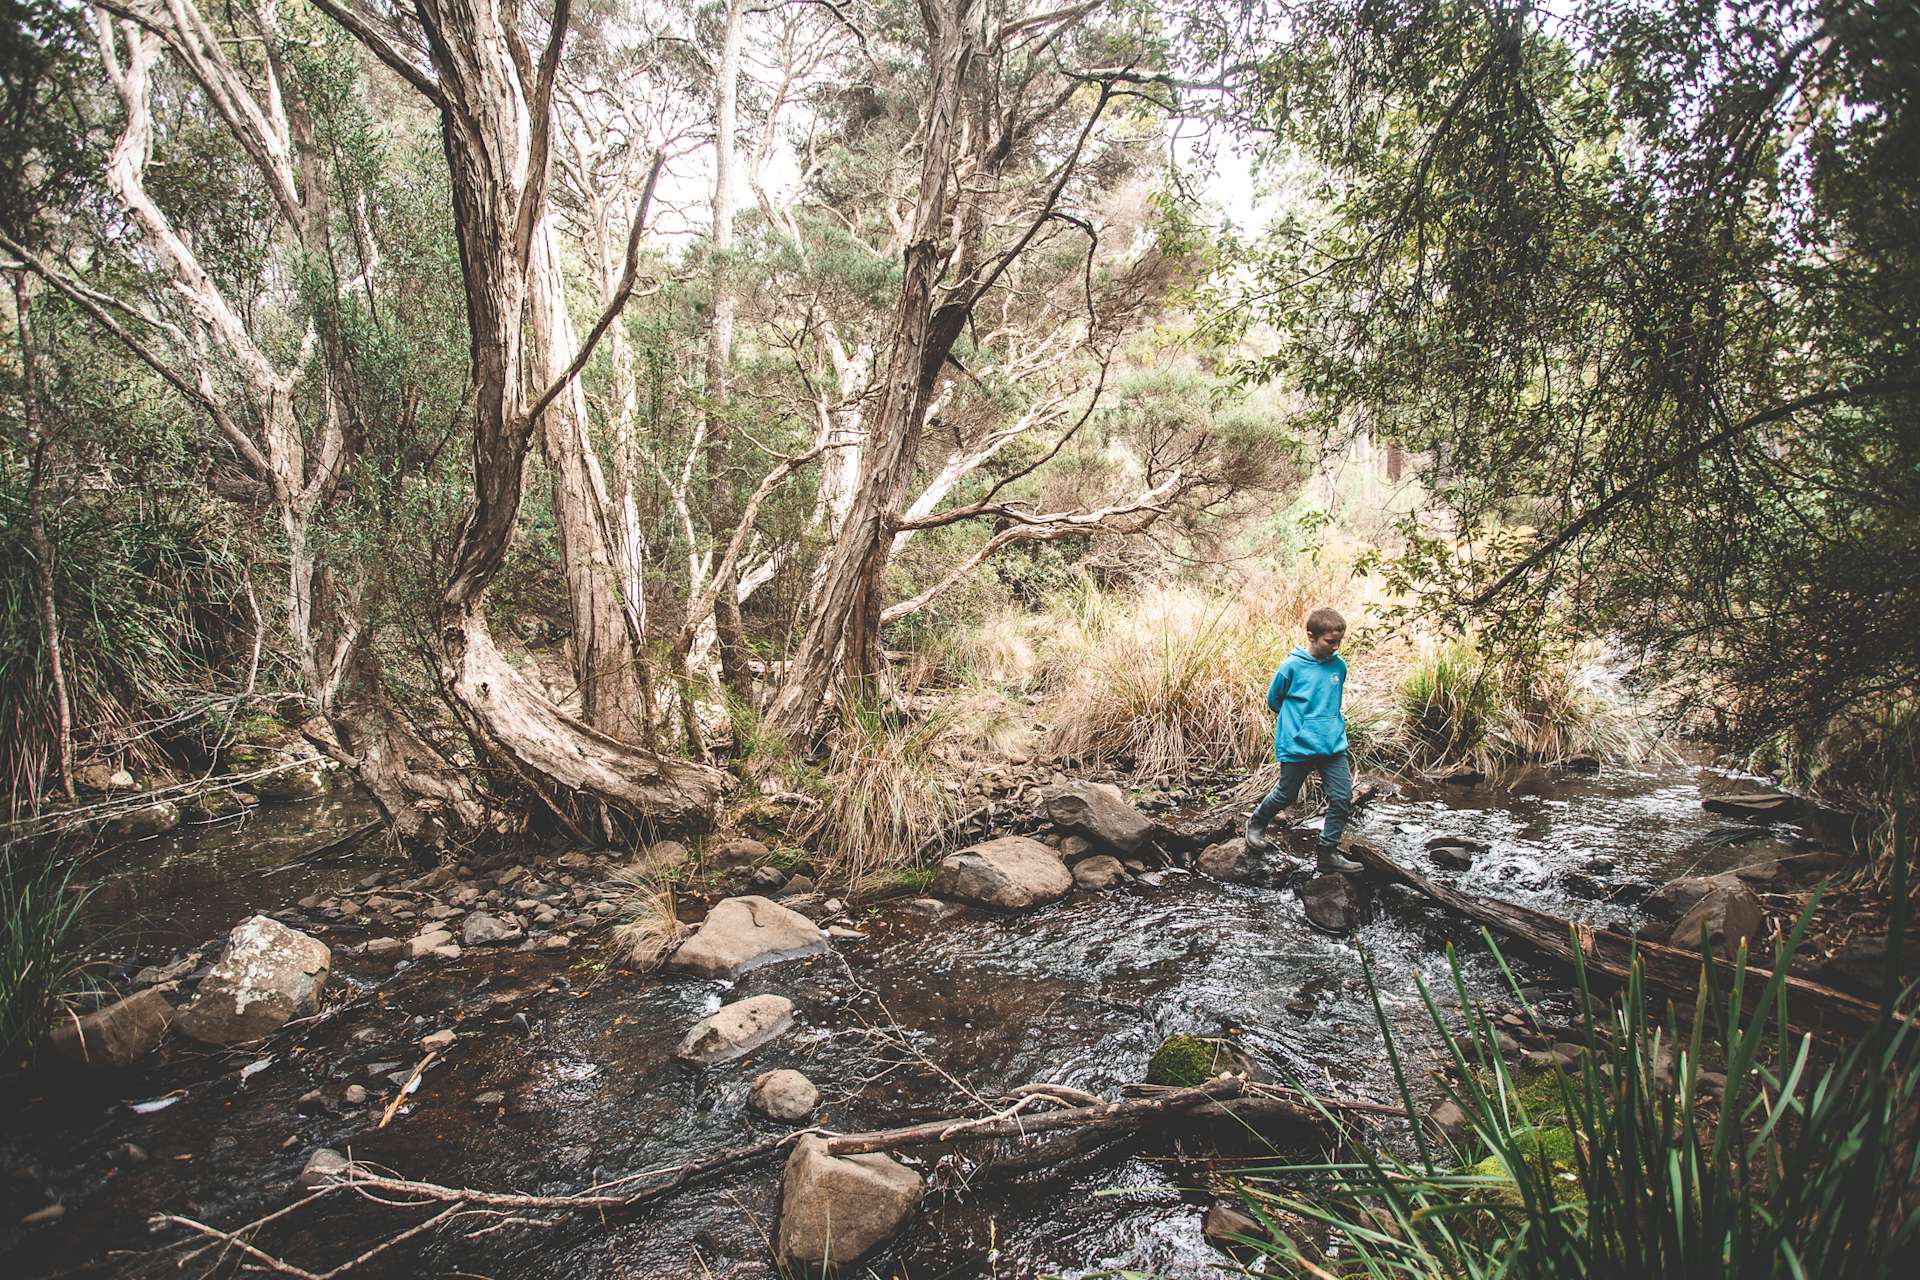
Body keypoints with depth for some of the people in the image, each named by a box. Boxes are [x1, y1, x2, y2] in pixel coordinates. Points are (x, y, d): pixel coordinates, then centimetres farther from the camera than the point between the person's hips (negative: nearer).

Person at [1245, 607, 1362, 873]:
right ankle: (1256, 822, 38)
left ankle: (1329, 852, 11)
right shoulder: (1292, 666, -12)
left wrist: (1332, 721, 14)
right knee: (1286, 795, 10)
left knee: (1343, 797, -1)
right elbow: (1273, 699, 2)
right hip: (1297, 746, -4)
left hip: (1333, 744, 4)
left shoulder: (1339, 666, 3)